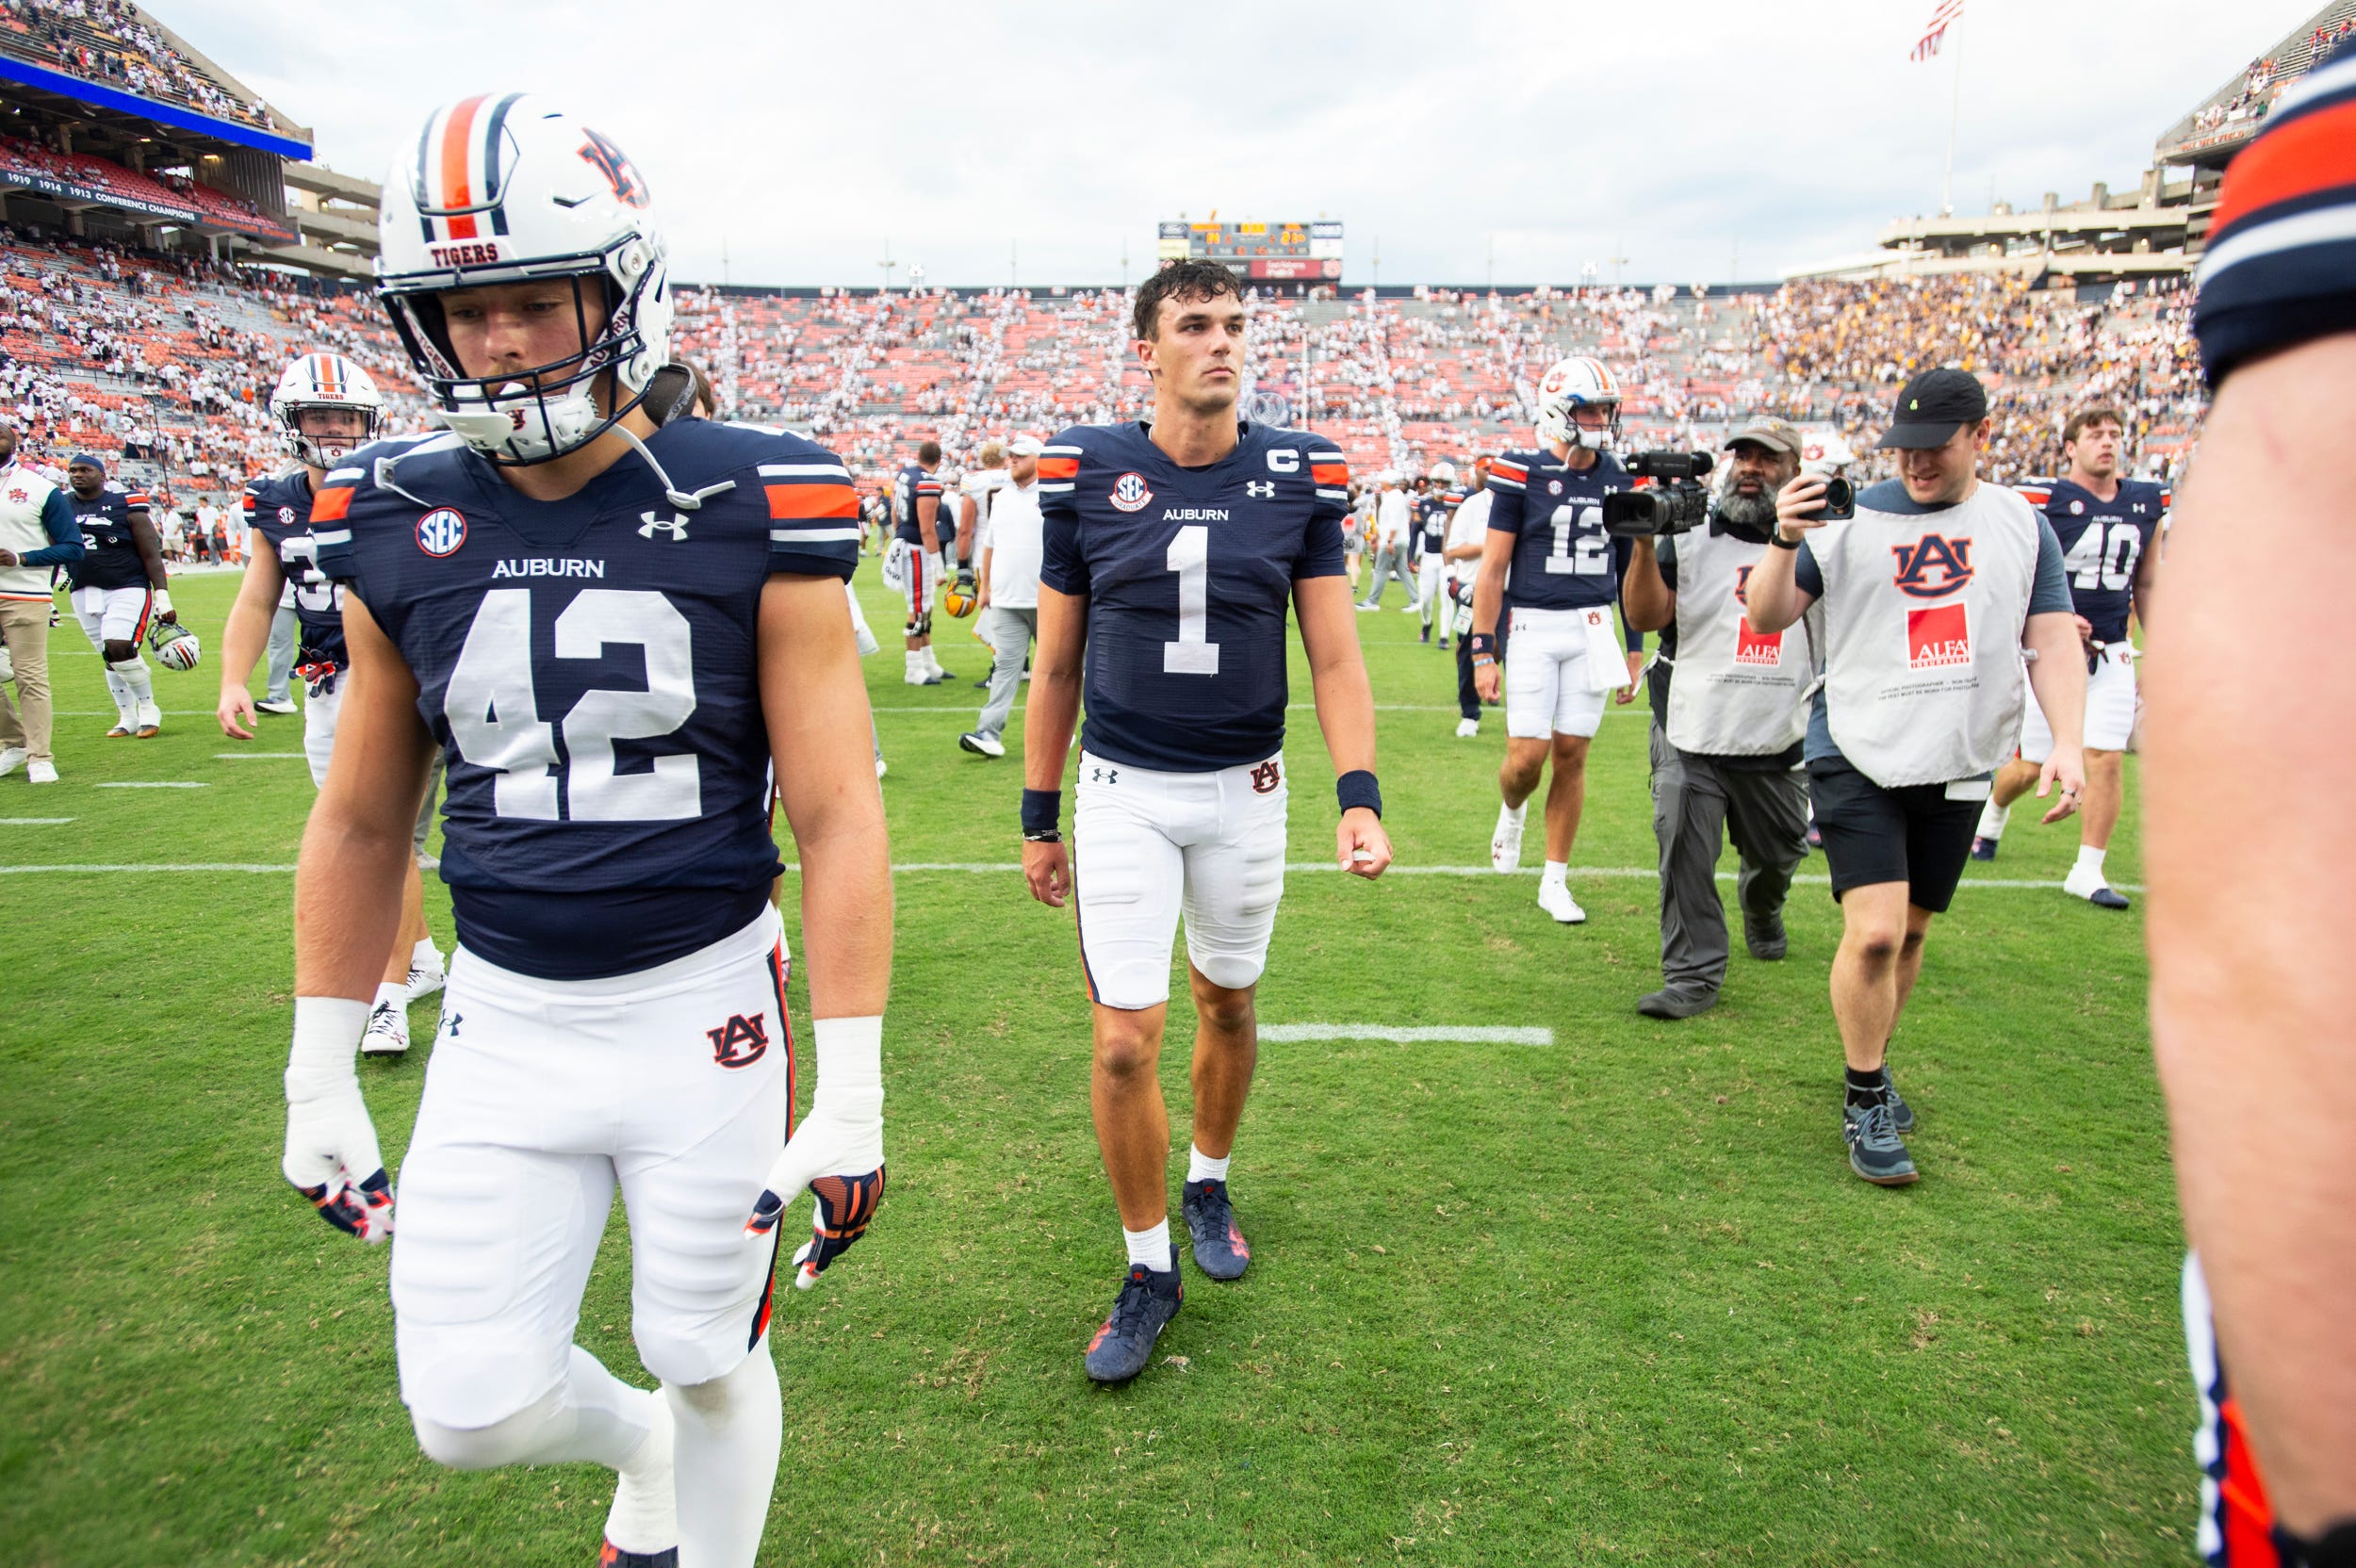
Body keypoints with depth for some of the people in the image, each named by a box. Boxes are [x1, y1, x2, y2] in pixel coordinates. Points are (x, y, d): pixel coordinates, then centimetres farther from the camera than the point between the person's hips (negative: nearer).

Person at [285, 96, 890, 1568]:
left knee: (710, 1359, 13)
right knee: (473, 1408, 7)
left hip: (705, 1006, -3)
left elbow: (838, 816, -12)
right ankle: (636, 1442, 42)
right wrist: (320, 1077, 11)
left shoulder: (754, 514, -12)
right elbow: (360, 825, 9)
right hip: (503, 1020, 4)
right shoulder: (394, 531, 0)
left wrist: (852, 1098, -12)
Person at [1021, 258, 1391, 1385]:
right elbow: (1056, 665, 3)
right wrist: (1039, 815, 6)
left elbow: (1334, 658, -1)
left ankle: (1207, 1182, 44)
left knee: (1228, 1005, 17)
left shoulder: (1299, 477, -3)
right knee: (1125, 1041, -4)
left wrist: (1360, 796, -13)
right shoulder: (1087, 473, -5)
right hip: (1121, 792, -1)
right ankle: (1150, 1269, 16)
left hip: (1245, 789, 2)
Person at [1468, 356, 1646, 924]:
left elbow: (1631, 571, 16)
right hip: (1534, 626, -3)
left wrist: (1634, 649, 15)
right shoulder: (1524, 474, -6)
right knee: (1528, 756, -7)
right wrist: (1483, 652, -9)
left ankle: (1555, 882, 16)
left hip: (1593, 628, 3)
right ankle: (1511, 811, 30)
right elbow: (1493, 568, -5)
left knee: (1572, 754, 5)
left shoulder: (1620, 481, 7)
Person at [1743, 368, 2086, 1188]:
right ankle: (1866, 1102, 5)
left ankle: (1873, 1065, 33)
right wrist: (1785, 542, -19)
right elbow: (1767, 618, -1)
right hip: (1857, 758, -3)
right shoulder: (1850, 520, -1)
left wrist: (2066, 743, -8)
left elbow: (2054, 643, 5)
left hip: (1958, 768, 3)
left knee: (1911, 932, 12)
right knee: (1873, 934, -12)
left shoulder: (2023, 526, 6)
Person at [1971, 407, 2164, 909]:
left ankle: (2088, 872, 5)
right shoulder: (2044, 500, -8)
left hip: (2111, 655, 4)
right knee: (2035, 764, 3)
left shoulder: (2146, 504, 8)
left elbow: (2145, 585, 15)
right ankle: (1993, 812, 37)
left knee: (2107, 759, -5)